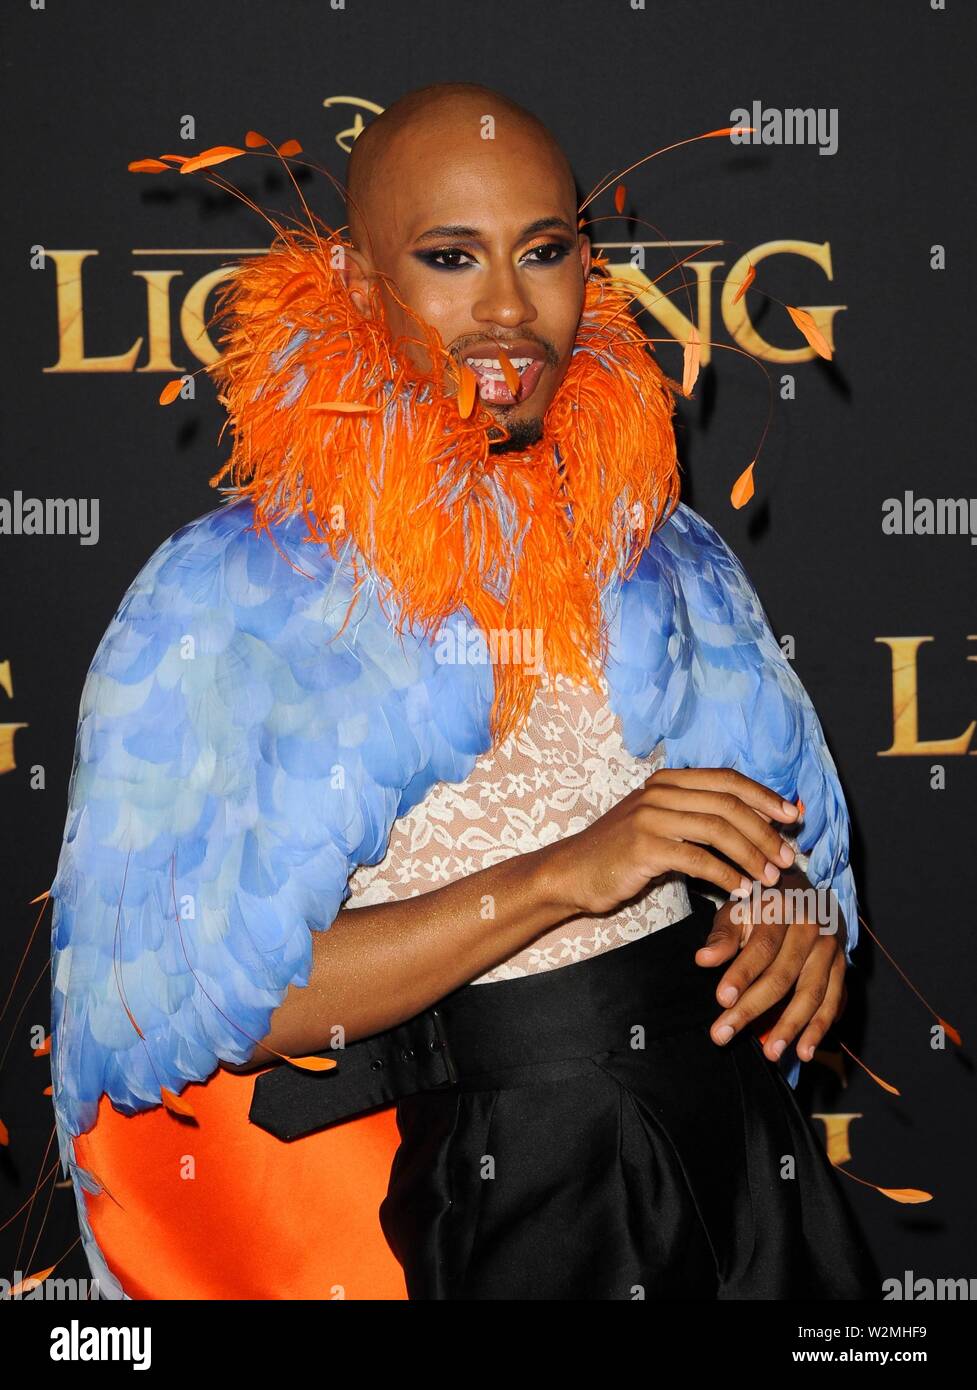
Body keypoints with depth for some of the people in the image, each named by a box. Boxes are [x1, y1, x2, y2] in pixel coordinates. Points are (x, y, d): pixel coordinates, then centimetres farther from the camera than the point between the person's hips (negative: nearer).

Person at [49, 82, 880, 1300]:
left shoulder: (669, 551, 6)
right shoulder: (225, 595, -10)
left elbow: (789, 822, 16)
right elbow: (183, 998, -18)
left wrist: (798, 907, -9)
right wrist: (560, 878, -24)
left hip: (738, 1159, 5)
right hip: (457, 1197, -4)